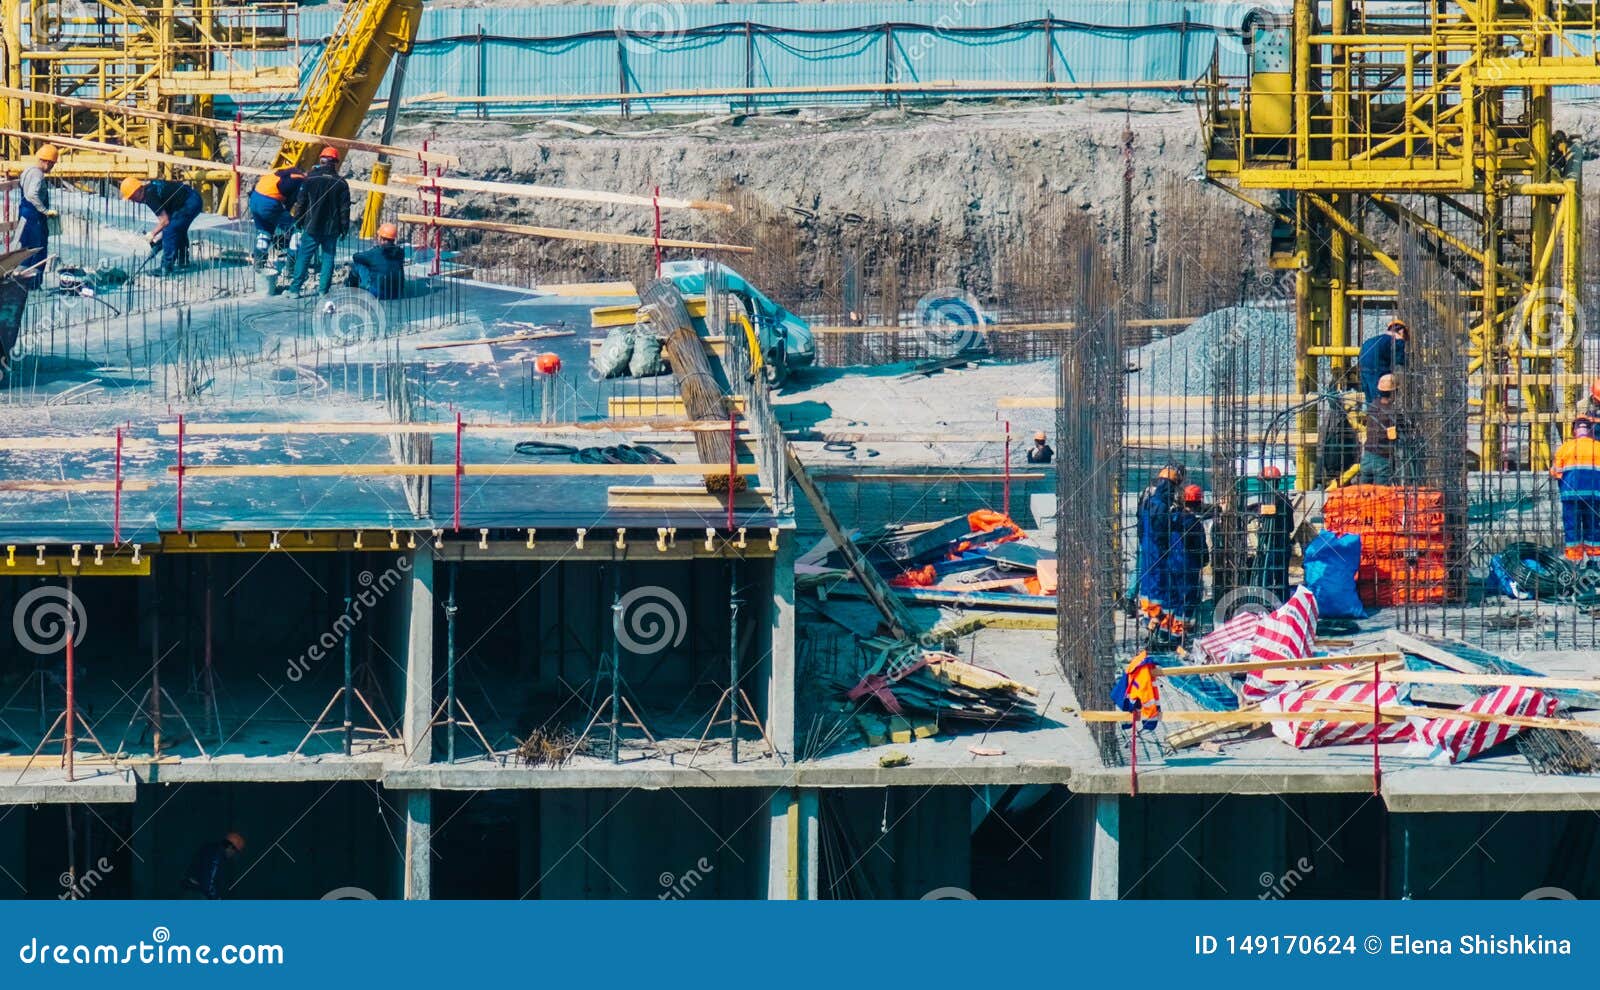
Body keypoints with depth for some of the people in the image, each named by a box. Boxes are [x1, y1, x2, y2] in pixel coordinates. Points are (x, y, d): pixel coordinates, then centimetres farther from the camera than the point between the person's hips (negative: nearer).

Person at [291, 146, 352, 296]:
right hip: (332, 228, 1)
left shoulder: (310, 179, -5)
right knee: (328, 257, 9)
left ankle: (295, 288, 1)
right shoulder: (341, 183, -2)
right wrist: (344, 228, 11)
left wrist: (298, 221, 11)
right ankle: (323, 289, 5)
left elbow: (300, 203, 0)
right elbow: (345, 208, 2)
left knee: (304, 257, 4)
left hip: (312, 227, -1)